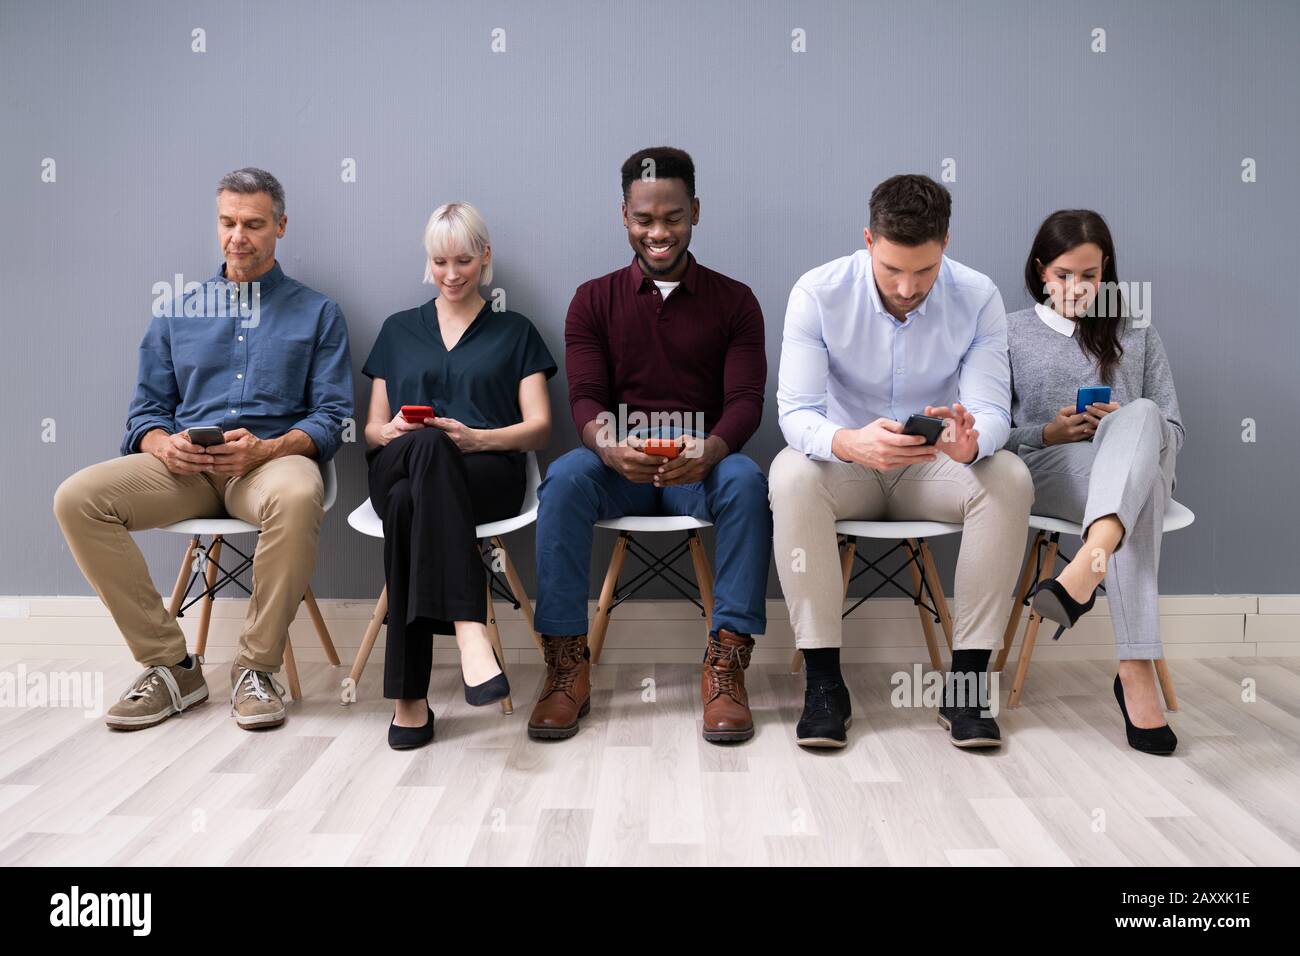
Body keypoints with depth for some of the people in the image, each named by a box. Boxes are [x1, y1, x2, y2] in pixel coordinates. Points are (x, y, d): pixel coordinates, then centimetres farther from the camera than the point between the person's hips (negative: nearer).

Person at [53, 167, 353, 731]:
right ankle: (169, 664, -15)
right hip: (183, 467, 4)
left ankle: (255, 668, -23)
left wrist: (267, 448, -17)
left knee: (296, 495, -40)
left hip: (272, 460, -3)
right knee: (77, 498, -23)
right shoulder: (176, 313, 21)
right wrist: (164, 445, -8)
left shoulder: (316, 313, 12)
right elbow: (146, 409, 17)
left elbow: (332, 416, 3)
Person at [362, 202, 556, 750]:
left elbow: (539, 428, 8)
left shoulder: (514, 333, 20)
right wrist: (394, 432, -4)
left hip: (487, 475, -1)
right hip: (398, 467, 1)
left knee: (409, 504, -37)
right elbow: (372, 431, 22)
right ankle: (470, 634, -50)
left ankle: (410, 696, -42)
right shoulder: (398, 331, 26)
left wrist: (475, 438, -11)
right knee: (427, 446, -38)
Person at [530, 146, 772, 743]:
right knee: (565, 478, -32)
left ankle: (726, 664, -30)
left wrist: (709, 450, -30)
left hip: (701, 466, 0)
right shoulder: (593, 301, 10)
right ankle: (567, 664, -27)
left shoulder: (734, 301, 7)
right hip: (619, 467, 1)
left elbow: (746, 400, -5)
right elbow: (585, 397, -3)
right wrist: (610, 446, -29)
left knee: (746, 482, -34)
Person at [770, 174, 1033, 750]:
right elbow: (795, 410, -22)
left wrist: (970, 442, -42)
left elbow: (993, 409, -16)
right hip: (846, 464, -1)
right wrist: (848, 442, -46)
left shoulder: (978, 298, -10)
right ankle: (823, 680, -27)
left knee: (1009, 478, -29)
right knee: (791, 476, -35)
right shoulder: (818, 293, -15)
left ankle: (966, 678, -21)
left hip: (935, 468, 2)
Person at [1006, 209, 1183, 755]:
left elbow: (1173, 432, 16)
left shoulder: (1136, 334, 21)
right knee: (1139, 500, -40)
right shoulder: (1011, 334, 16)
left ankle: (1089, 562, -62)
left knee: (1140, 417, -38)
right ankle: (1135, 670, -53)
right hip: (1048, 472, -1)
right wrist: (1049, 432, -10)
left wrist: (1126, 429, -7)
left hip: (1138, 470, 2)